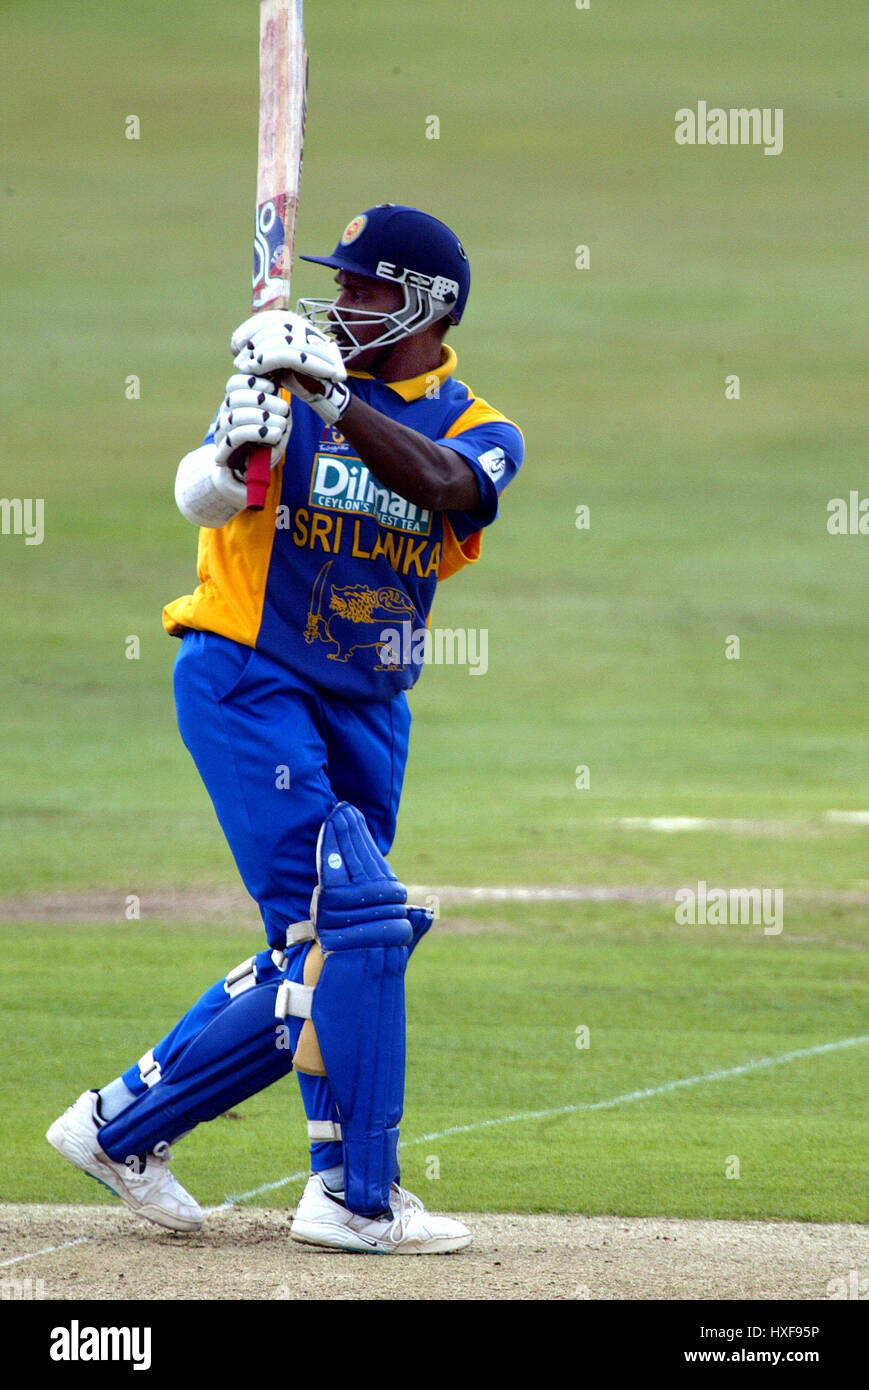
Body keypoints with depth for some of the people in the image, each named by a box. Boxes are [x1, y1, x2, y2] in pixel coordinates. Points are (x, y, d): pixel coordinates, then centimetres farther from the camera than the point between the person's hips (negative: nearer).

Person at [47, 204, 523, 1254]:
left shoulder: (478, 431, 3)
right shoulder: (292, 373, -3)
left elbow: (439, 483, -23)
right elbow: (201, 497, -18)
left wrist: (335, 395, -35)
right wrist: (245, 438, -39)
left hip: (367, 710, 5)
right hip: (247, 683, -5)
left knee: (316, 963, 8)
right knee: (349, 918, -16)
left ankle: (122, 1125, 22)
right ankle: (355, 1196, -13)